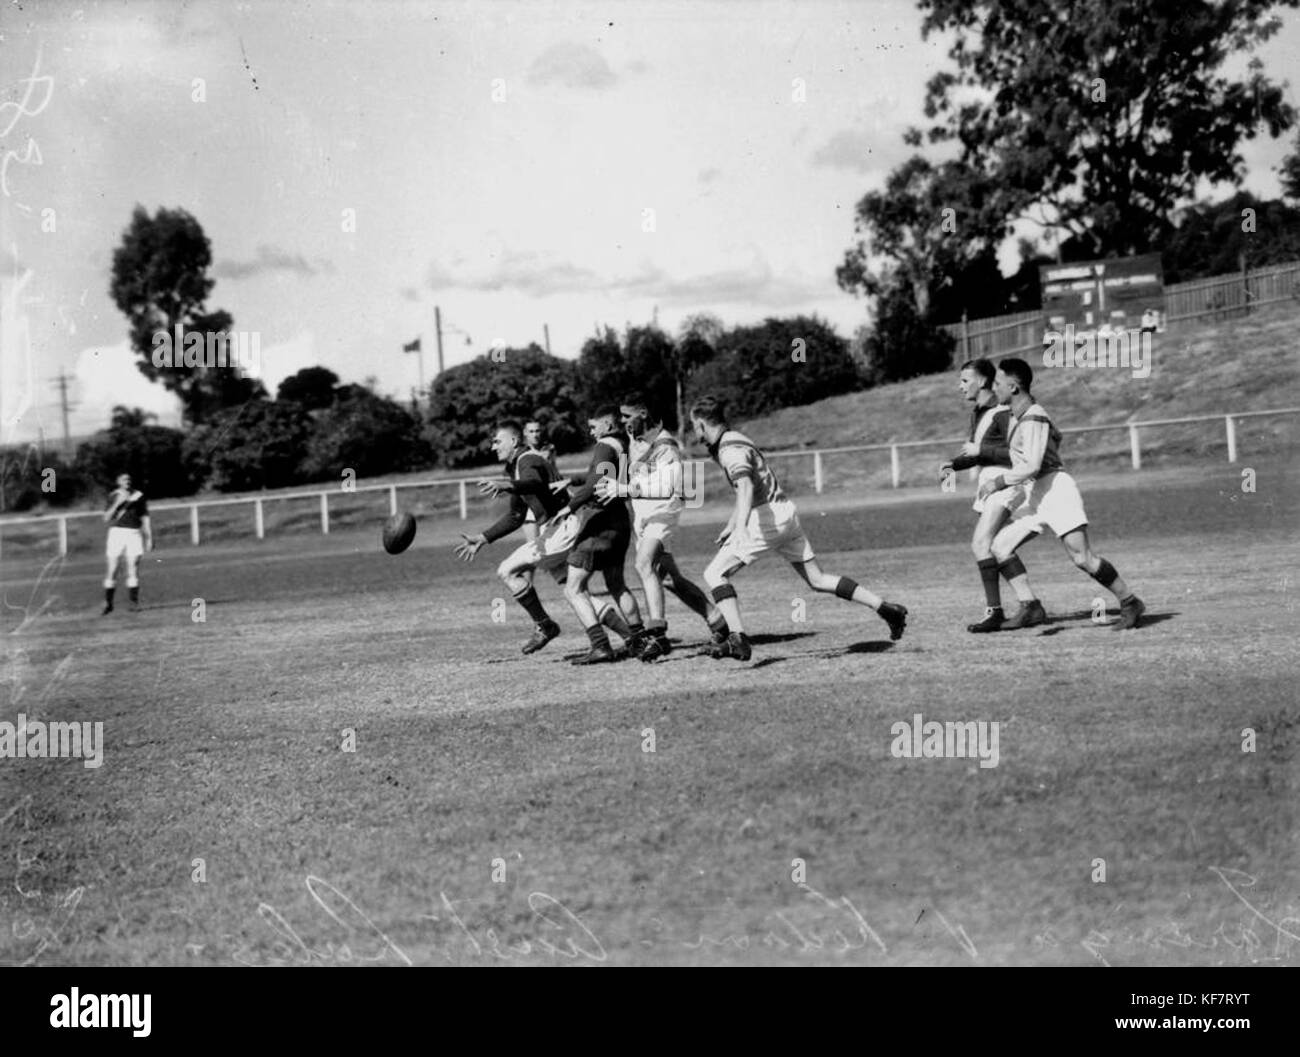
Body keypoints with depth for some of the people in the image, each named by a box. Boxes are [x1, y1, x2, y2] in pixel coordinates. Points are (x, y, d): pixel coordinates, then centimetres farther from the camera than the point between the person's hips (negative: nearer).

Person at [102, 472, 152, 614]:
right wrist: (117, 503, -13)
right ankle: (108, 604, 6)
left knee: (133, 569, -5)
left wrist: (149, 538, 3)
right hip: (117, 532, 0)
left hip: (134, 533, 0)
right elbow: (106, 519, -1)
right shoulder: (113, 497, 6)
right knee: (112, 570, -1)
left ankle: (134, 603, -1)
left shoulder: (139, 496, 7)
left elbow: (145, 518, 9)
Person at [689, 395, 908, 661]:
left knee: (714, 574, -6)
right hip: (785, 513, 10)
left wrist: (740, 527, -44)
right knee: (818, 580, 13)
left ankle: (738, 638, -19)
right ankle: (886, 608, 9)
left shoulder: (731, 449, -12)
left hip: (767, 518, -10)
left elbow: (746, 487, -31)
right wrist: (730, 527, 40)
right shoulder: (734, 440, 19)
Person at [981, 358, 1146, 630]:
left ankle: (1130, 603, -2)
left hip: (1056, 490, -10)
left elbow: (1031, 466, -22)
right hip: (1034, 498, 10)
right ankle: (1032, 610, -4)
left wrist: (998, 482, -16)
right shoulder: (1017, 415, 15)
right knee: (999, 547, -2)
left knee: (1082, 558, -16)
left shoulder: (1032, 418, -13)